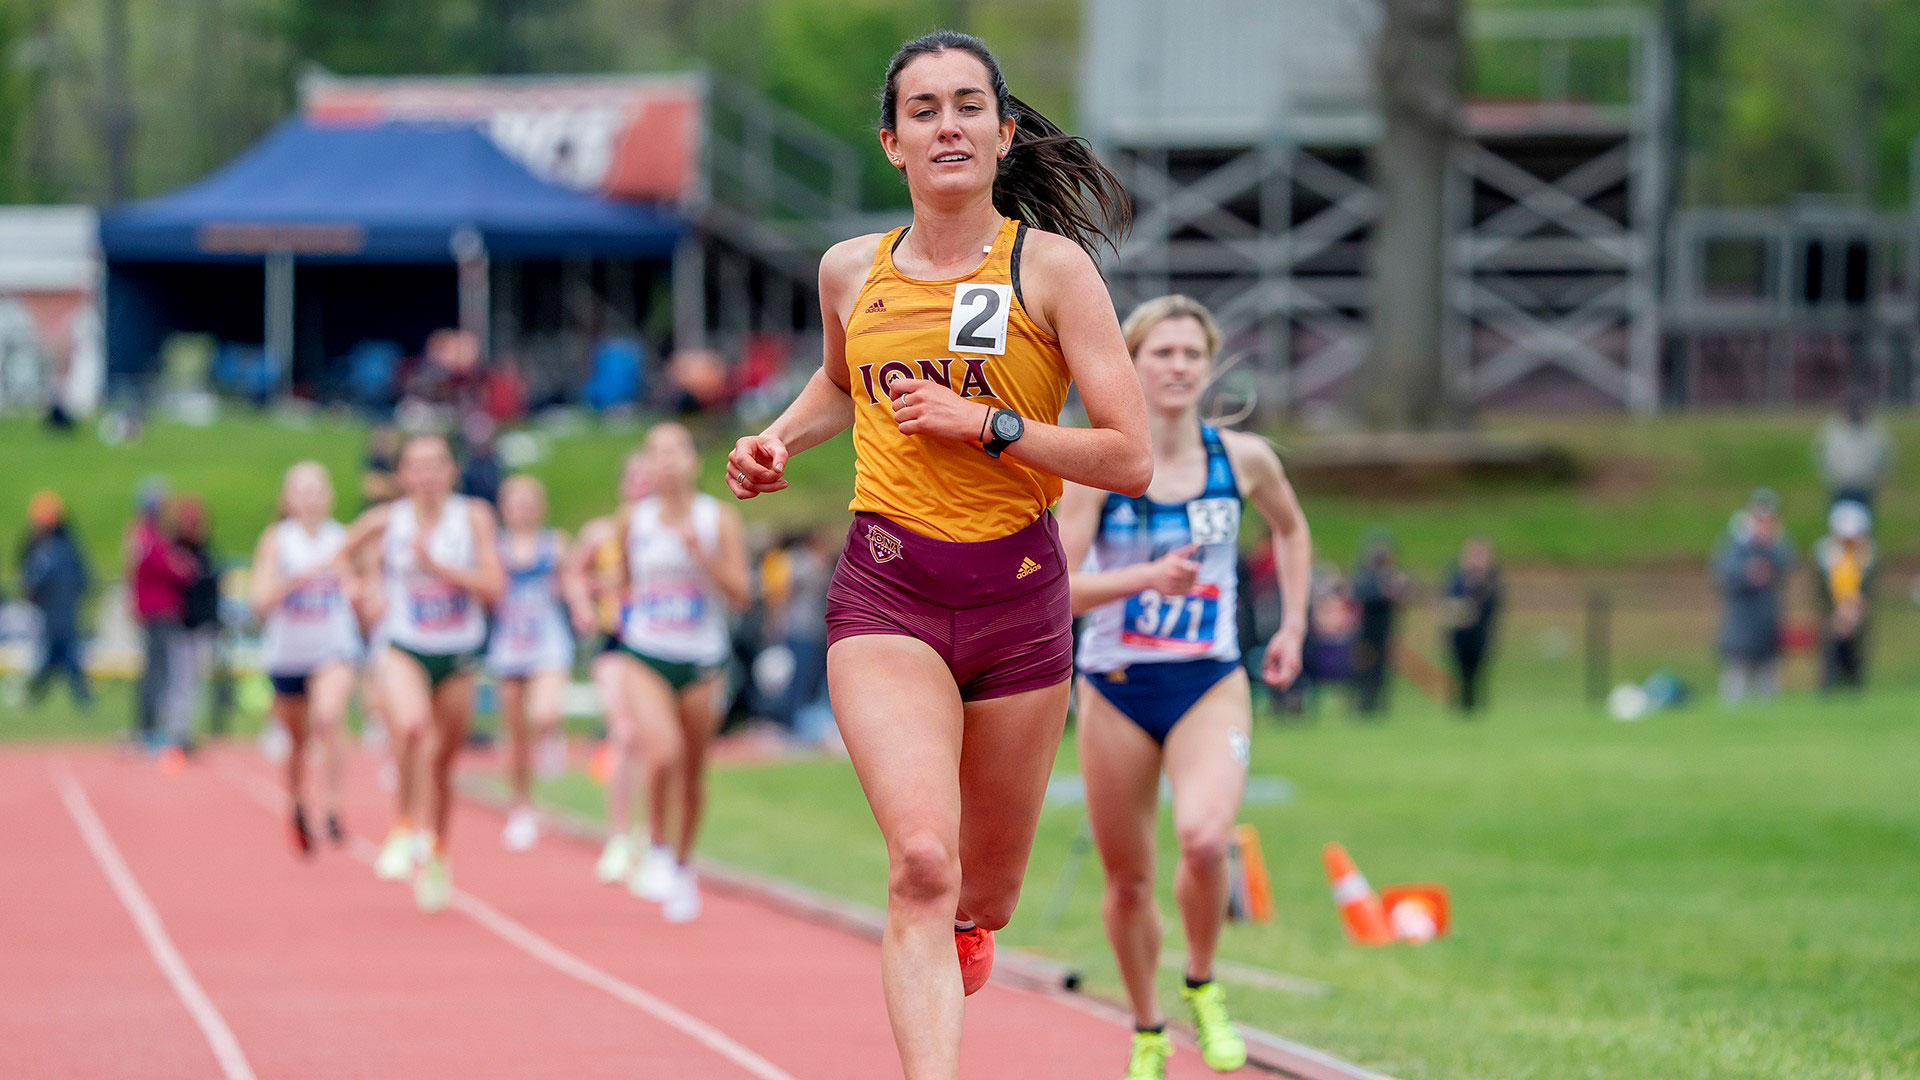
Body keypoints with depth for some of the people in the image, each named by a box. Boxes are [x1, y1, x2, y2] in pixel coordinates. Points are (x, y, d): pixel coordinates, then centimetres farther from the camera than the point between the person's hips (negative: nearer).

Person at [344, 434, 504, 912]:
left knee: (442, 761, 11)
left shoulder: (474, 517, -6)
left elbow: (494, 586, -14)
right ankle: (403, 828, -14)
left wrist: (437, 566, -21)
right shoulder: (385, 522, -5)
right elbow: (344, 555, 14)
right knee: (411, 726, -32)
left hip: (457, 657, 2)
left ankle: (437, 856, 34)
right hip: (404, 651, -2)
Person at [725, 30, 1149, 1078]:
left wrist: (986, 424, -16)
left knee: (982, 896, 14)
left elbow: (1130, 458, -8)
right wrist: (780, 439, 11)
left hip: (1017, 597, 0)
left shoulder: (1051, 267, -4)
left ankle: (952, 929, 51)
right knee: (922, 861, -23)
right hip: (885, 594, 0)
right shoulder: (851, 272, 5)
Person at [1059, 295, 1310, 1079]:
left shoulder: (1244, 459, 0)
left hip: (1211, 687, 0)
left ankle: (1203, 988, 1)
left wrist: (1293, 624, 15)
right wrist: (1145, 577, -26)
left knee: (1204, 839, -26)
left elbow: (1290, 528, 23)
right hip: (1116, 689, 0)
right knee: (1128, 879, 7)